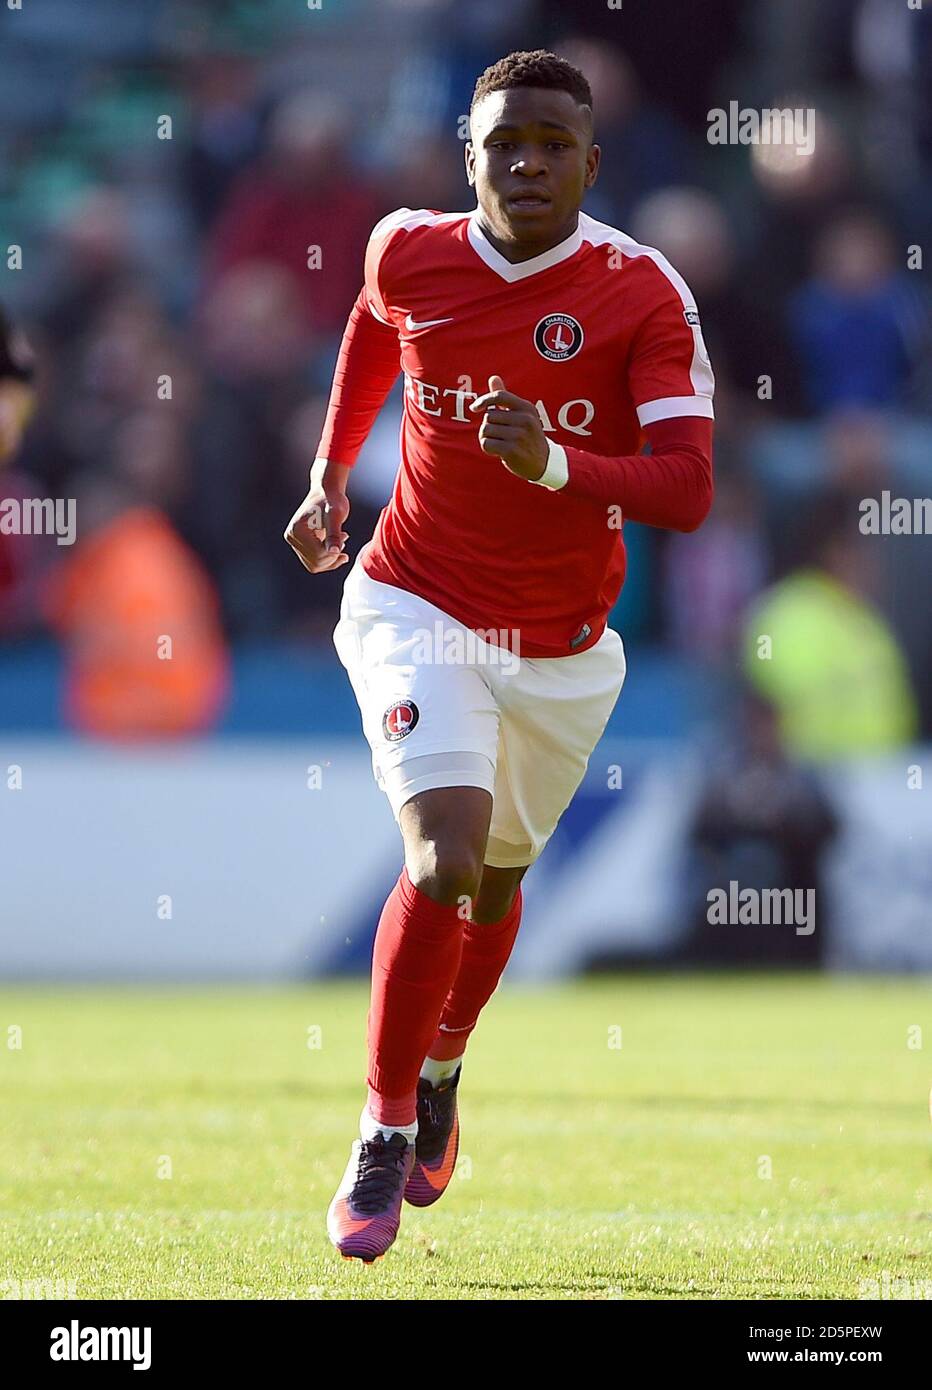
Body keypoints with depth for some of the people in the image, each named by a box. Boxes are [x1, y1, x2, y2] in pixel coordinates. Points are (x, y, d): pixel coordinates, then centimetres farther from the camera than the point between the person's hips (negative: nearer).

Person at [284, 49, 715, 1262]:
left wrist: (557, 466, -40)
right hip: (417, 608, -1)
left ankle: (442, 1068, 50)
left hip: (561, 648, 1)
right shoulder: (409, 255, -9)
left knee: (497, 884, 18)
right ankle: (383, 1137, -7)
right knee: (445, 854, -22)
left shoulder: (642, 294, -16)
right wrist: (330, 476, 12)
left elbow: (688, 490, -25)